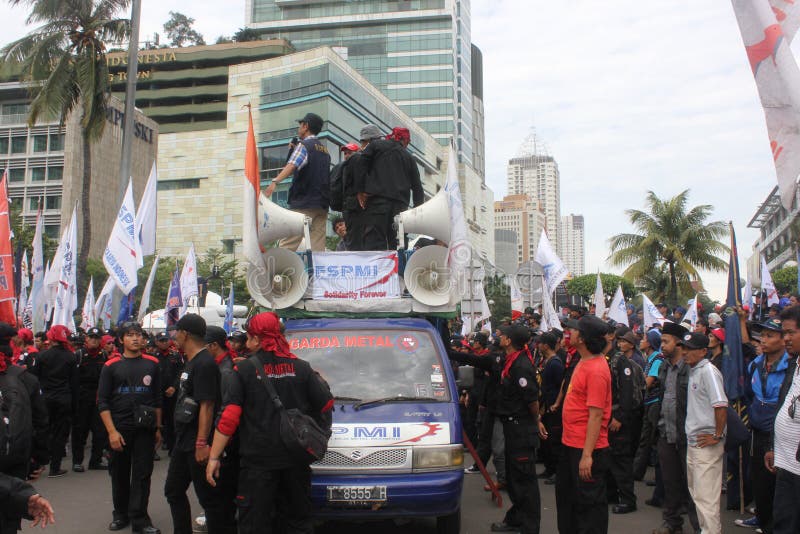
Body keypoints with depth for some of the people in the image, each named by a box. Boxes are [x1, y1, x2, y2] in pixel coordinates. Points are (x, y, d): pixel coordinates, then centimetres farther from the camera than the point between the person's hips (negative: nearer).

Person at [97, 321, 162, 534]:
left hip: (145, 428, 0)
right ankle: (121, 514, 26)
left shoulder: (152, 364, 5)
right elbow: (102, 402, -2)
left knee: (142, 474, 0)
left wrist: (158, 428, 9)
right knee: (119, 474, 10)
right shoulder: (111, 366, 0)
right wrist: (112, 431, -9)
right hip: (119, 429, 0)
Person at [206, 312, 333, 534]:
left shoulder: (244, 370, -5)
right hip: (295, 458, 3)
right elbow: (326, 403, 3)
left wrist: (213, 457, -6)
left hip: (258, 460, -3)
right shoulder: (301, 367, 1)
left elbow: (229, 417, -10)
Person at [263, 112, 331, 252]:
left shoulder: (304, 145, -4)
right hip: (322, 204, 7)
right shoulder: (325, 149, 18)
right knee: (318, 246, 2)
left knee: (287, 245, -9)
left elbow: (292, 166, -22)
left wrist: (275, 181, -36)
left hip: (303, 204, -7)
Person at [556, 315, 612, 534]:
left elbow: (596, 415, -24)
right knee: (566, 495, 22)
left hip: (587, 449, -10)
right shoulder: (583, 362, 8)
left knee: (589, 502, 3)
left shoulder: (596, 370, -22)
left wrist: (587, 455, -25)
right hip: (571, 444, 10)